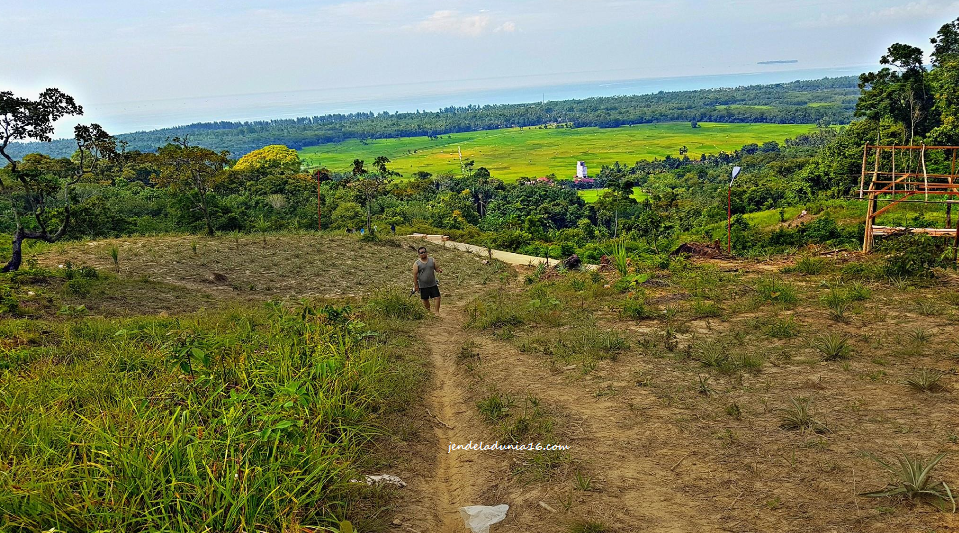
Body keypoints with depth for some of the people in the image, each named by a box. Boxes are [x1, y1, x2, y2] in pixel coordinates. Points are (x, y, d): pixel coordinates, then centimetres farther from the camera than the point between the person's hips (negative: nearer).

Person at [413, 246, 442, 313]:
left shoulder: (432, 260, 3)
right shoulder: (416, 263, -7)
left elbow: (436, 268, 7)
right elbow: (415, 275, -6)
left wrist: (439, 270, -17)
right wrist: (416, 285, -8)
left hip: (433, 284, 2)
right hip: (423, 286, -2)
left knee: (437, 297, -4)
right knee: (425, 300, 10)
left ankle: (437, 312, 6)